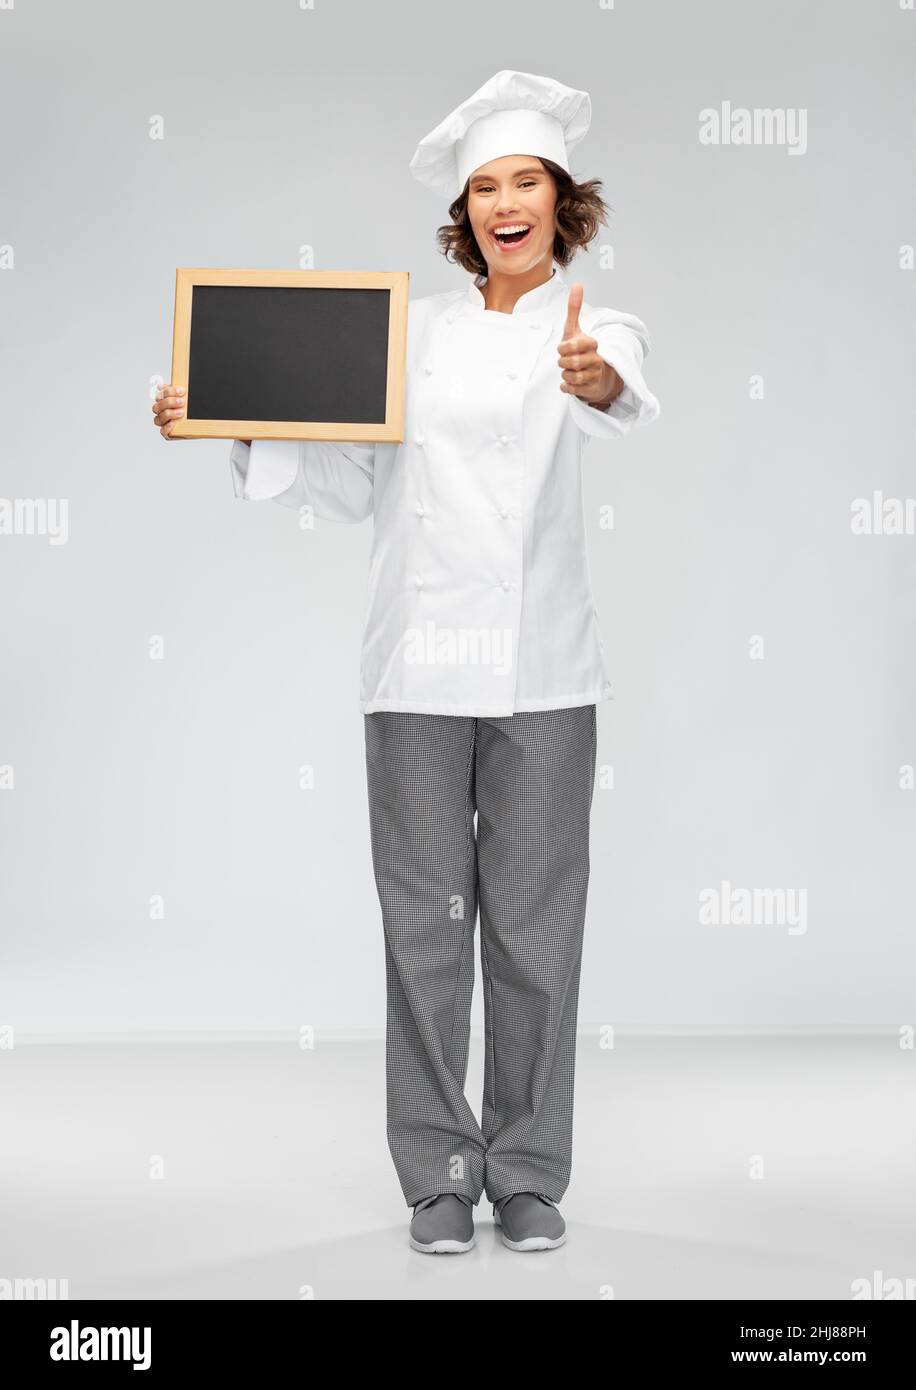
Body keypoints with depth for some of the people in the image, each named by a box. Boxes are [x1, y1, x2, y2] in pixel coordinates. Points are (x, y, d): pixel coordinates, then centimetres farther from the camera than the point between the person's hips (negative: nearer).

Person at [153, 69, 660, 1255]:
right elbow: (346, 477, 12)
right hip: (417, 666, 2)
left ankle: (529, 1172, 18)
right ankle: (440, 1173, 17)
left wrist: (599, 384, -46)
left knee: (534, 922, 4)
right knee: (426, 921, 4)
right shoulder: (415, 328, 11)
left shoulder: (595, 332, 3)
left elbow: (623, 396, -22)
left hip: (541, 669, -1)